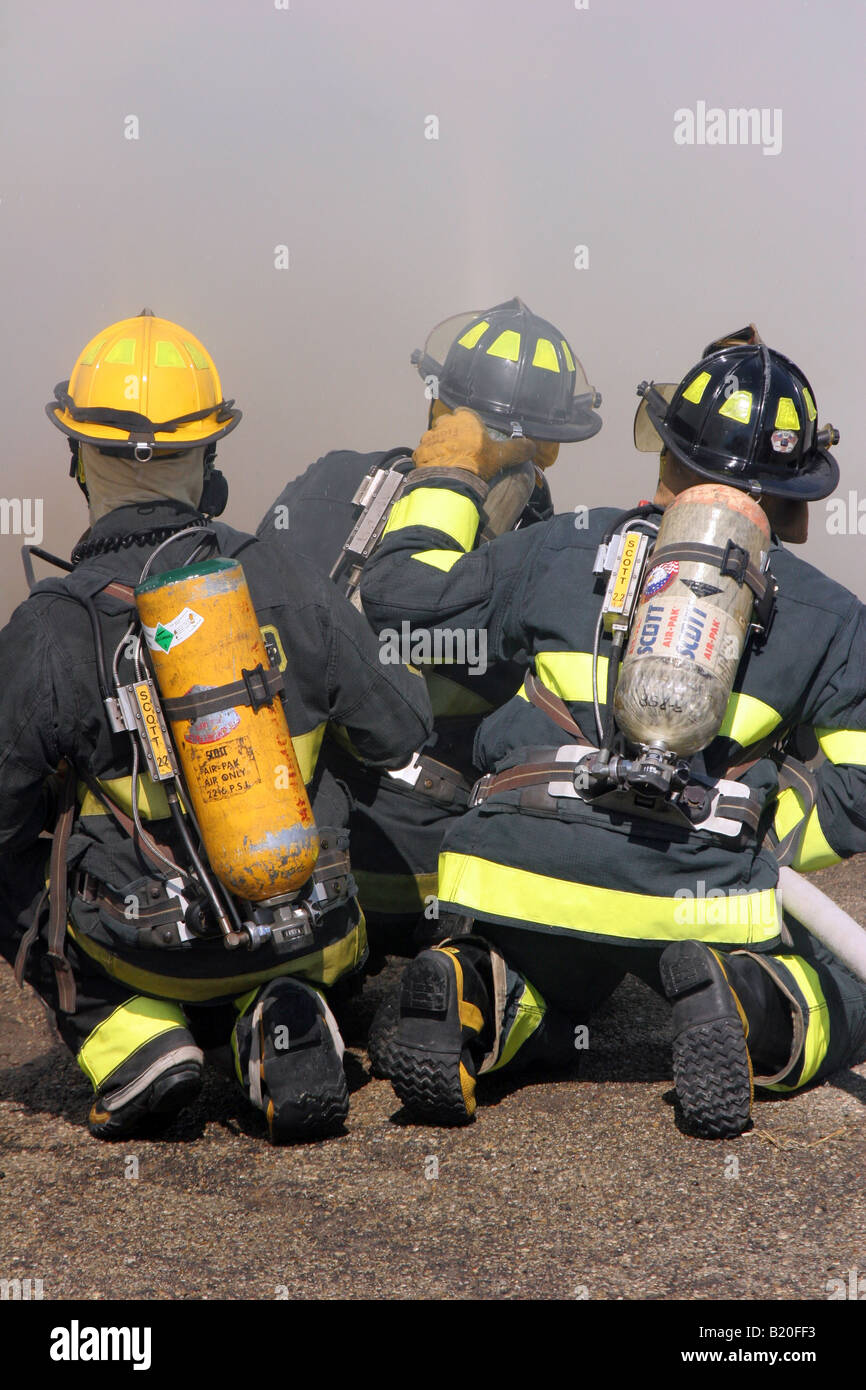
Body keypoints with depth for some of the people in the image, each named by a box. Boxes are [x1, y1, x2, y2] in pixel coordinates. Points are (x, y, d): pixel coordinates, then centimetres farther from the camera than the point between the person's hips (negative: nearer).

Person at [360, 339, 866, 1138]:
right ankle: (741, 1008, -13)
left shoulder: (566, 550, 13)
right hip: (698, 892, -2)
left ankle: (472, 998, -5)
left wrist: (448, 476, 33)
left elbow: (398, 595, 19)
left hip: (520, 873, 2)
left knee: (529, 1017, 33)